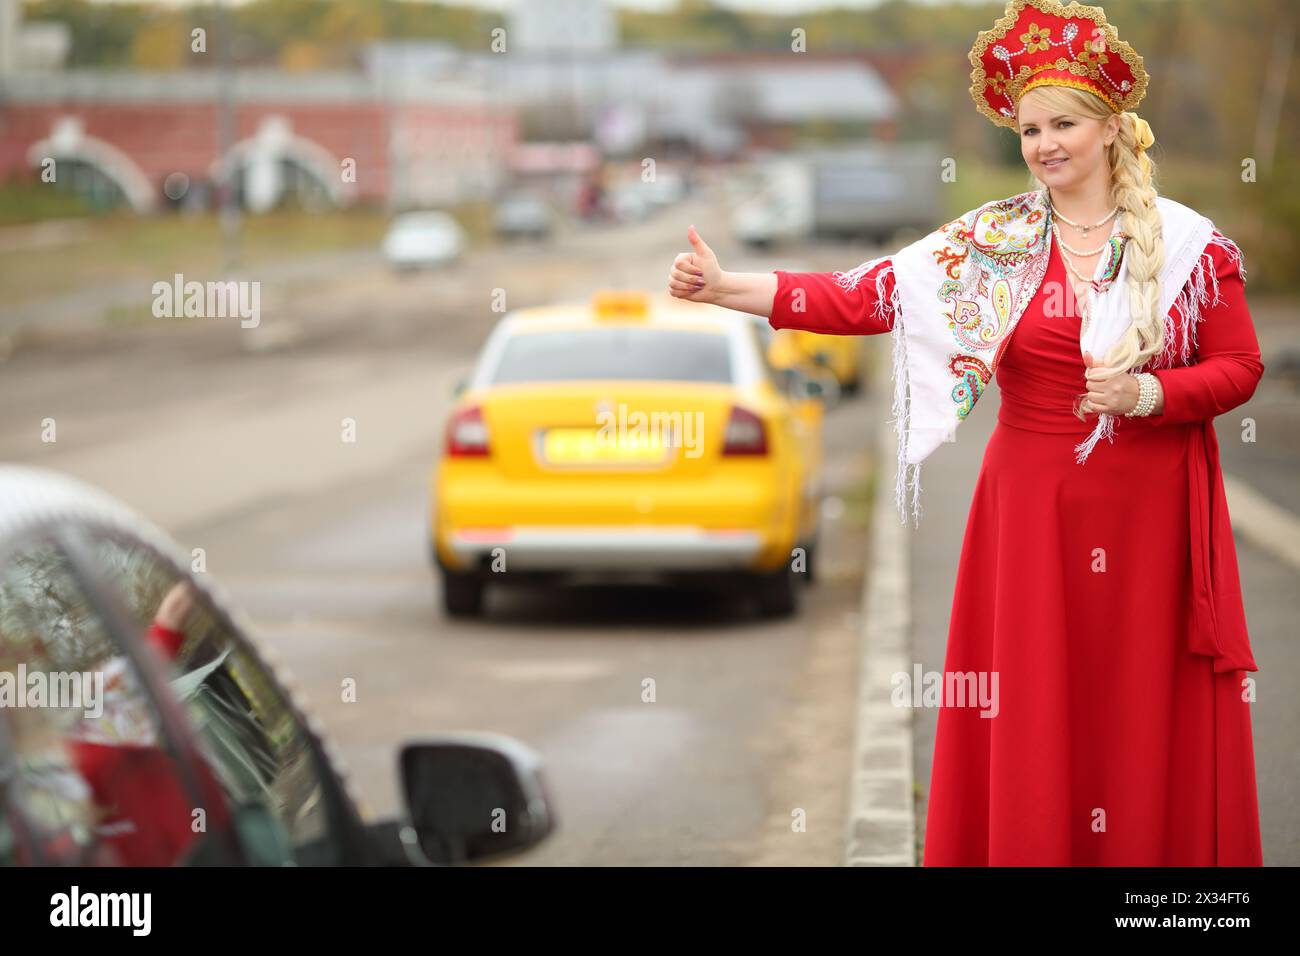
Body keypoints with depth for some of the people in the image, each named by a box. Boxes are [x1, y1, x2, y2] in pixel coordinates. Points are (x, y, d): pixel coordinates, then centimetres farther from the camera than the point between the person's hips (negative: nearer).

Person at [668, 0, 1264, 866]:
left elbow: (1239, 368, 2)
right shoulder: (991, 242, 1)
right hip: (1033, 509, 1)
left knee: (1143, 718, 4)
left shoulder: (1191, 244, -1)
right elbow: (863, 298, -8)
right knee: (1031, 726, 3)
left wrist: (1148, 392, -16)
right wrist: (727, 289, -18)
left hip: (1150, 514, -1)